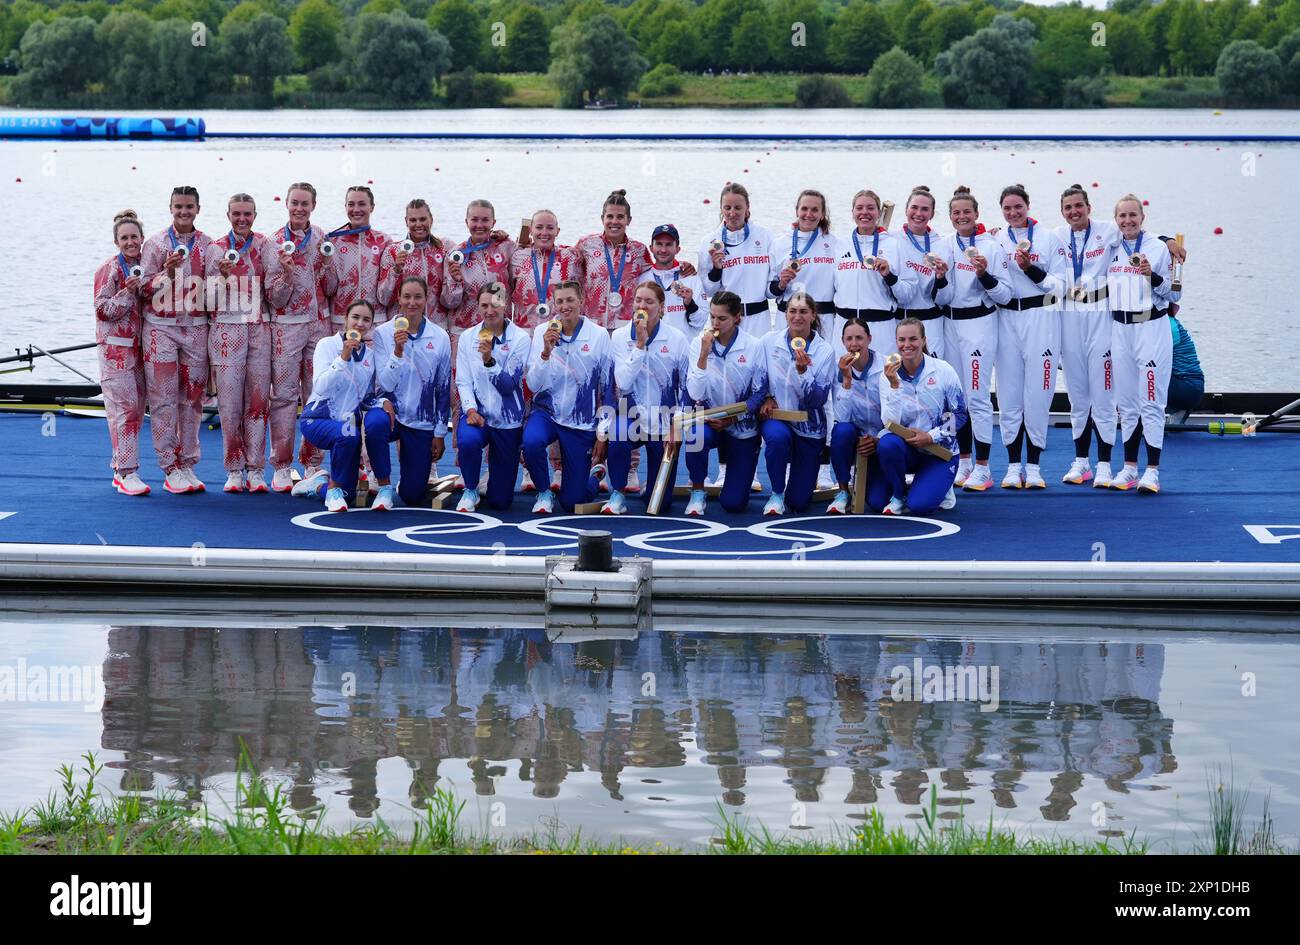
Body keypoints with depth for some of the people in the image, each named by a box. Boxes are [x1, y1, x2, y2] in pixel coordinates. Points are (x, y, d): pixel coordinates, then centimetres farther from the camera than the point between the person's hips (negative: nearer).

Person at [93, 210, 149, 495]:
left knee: (137, 411, 7)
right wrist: (127, 292, -20)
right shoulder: (109, 270, -5)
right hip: (116, 348, -6)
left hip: (141, 347, 6)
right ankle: (128, 473, -13)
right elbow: (102, 310, -9)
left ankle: (121, 469, 15)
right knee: (125, 408, -13)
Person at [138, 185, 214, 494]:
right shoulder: (156, 243, 1)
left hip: (196, 327, 3)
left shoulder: (208, 245, 8)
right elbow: (143, 288, -1)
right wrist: (167, 272, -16)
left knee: (192, 399, 6)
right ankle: (171, 470, -1)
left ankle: (187, 465, 13)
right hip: (161, 327, -3)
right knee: (163, 399, -4)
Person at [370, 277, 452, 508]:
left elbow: (444, 389, 3)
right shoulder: (383, 333, -6)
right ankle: (384, 487, -16)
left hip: (422, 423, 1)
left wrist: (440, 433, 3)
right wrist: (398, 350, -26)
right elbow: (386, 384, -12)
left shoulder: (440, 337, -3)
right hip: (393, 413, -1)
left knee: (412, 496, -3)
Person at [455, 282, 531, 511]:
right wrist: (470, 409, -17)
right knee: (468, 440, -38)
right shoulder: (469, 337, 0)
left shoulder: (520, 338, -9)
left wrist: (490, 360, -31)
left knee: (500, 501, 2)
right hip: (477, 413, 1)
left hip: (507, 420, -1)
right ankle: (471, 490, -7)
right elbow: (463, 381, 0)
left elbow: (509, 385, -15)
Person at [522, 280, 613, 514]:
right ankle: (544, 493, -5)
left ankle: (596, 472, 37)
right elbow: (533, 385, -9)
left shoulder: (599, 335, -8)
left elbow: (607, 389, 0)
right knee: (532, 441, -35)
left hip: (582, 422, -1)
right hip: (546, 413, 1)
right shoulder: (542, 332, -5)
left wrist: (603, 435, 1)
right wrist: (546, 351, -25)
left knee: (572, 502, 1)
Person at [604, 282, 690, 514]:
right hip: (632, 416, 0)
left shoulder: (676, 338, -4)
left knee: (661, 505, -1)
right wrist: (640, 344, -18)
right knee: (618, 434, -39)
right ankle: (617, 495, -14)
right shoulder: (619, 336, -3)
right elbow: (623, 383, -15)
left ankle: (651, 488, 39)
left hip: (663, 421, 0)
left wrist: (675, 427, -8)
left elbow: (686, 388, 0)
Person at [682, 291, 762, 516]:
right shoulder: (700, 343, -7)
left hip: (742, 427, -1)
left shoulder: (753, 346, -10)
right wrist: (704, 354, -24)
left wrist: (731, 419, -12)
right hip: (709, 420, 1)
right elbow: (695, 394, -16)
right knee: (695, 434, -38)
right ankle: (697, 493, -10)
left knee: (734, 503, -7)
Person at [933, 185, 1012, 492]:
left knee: (977, 396, -9)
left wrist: (984, 275, -20)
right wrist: (940, 278, -13)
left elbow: (1005, 295, -5)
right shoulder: (943, 248, 6)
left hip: (980, 323, -5)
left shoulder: (991, 247, -5)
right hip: (950, 324, 5)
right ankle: (964, 461, 19)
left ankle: (982, 468, -5)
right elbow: (941, 299, 5)